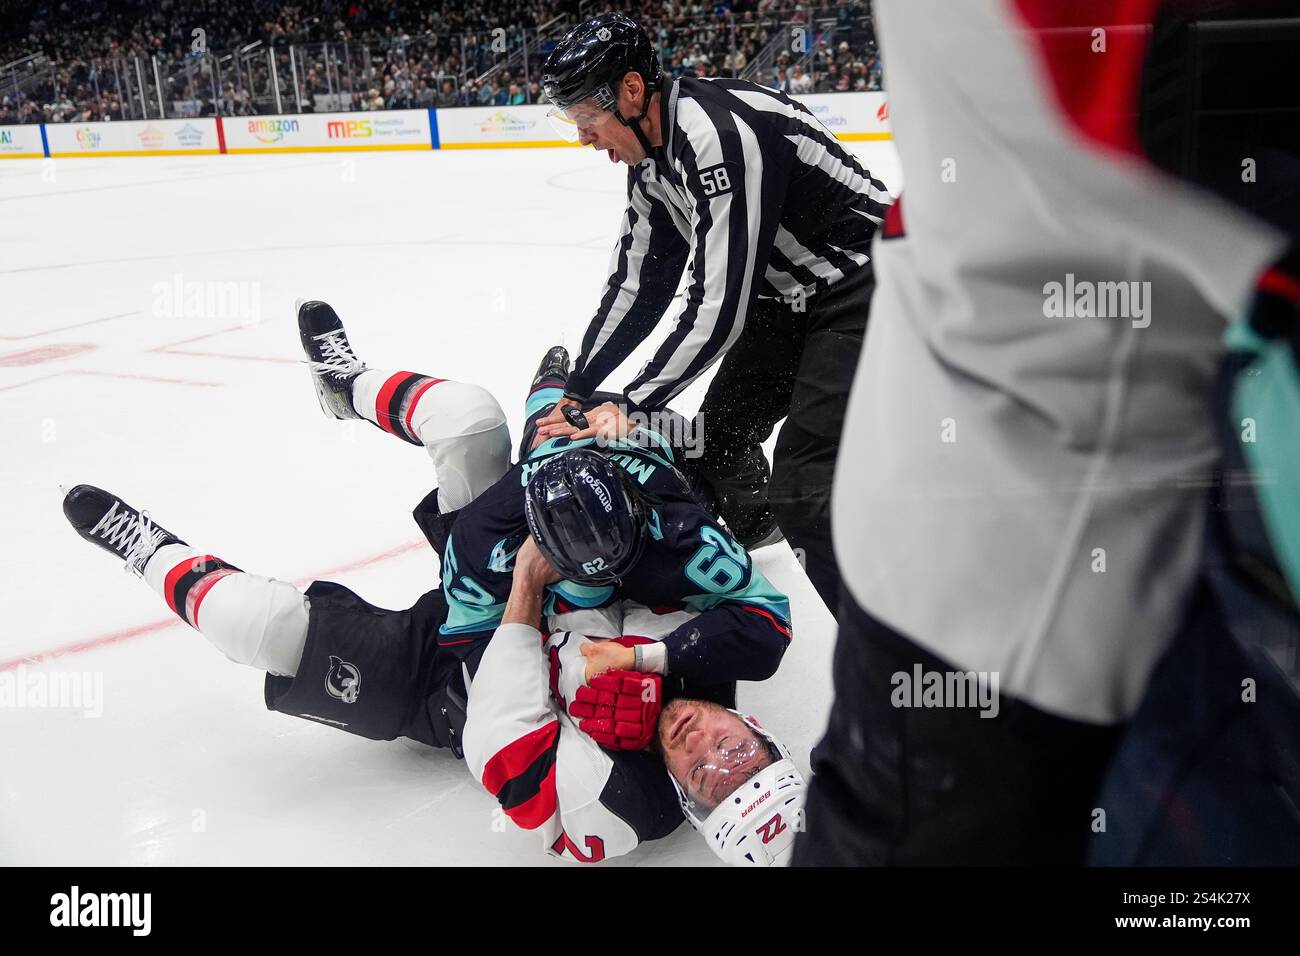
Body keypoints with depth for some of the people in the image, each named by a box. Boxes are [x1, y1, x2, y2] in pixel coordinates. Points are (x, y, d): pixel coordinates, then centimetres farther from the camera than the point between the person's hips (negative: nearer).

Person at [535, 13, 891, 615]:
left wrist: (633, 406, -19)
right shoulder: (653, 161, 3)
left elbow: (719, 309, -28)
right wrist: (576, 391, 9)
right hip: (794, 296, 10)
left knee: (803, 491, -19)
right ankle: (750, 523, 49)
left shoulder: (717, 134, -28)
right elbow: (638, 285, 10)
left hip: (864, 288, -10)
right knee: (720, 431, 18)